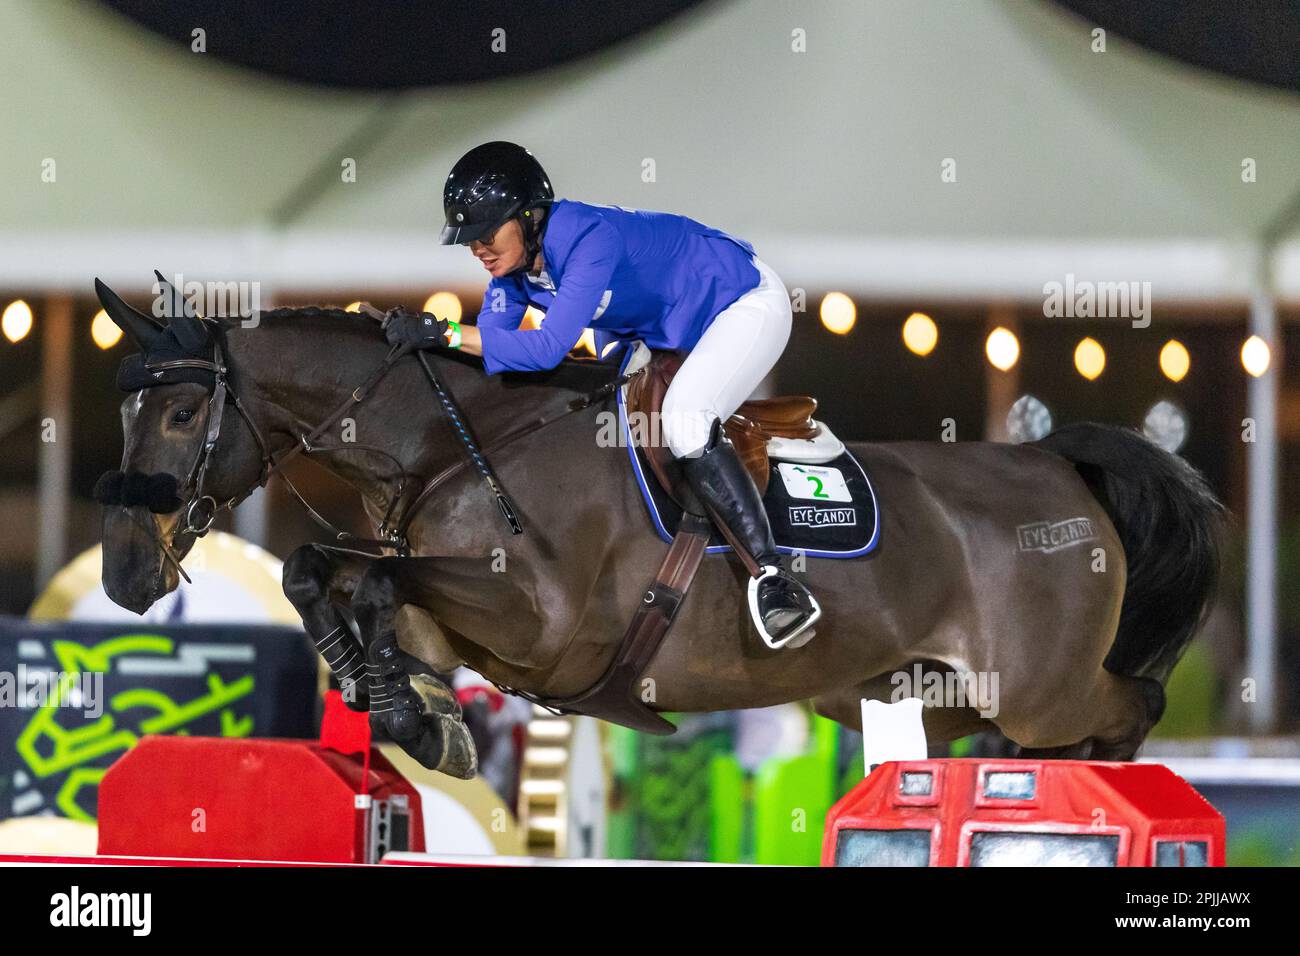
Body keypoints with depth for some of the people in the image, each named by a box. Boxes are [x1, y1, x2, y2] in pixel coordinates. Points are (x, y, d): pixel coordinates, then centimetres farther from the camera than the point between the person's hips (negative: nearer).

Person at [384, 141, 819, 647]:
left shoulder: (589, 238, -36)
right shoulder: (510, 259, -11)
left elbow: (548, 348, -42)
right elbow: (491, 356, -11)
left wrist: (445, 332, -41)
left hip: (745, 298, -10)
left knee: (685, 425, -32)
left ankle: (773, 576, -31)